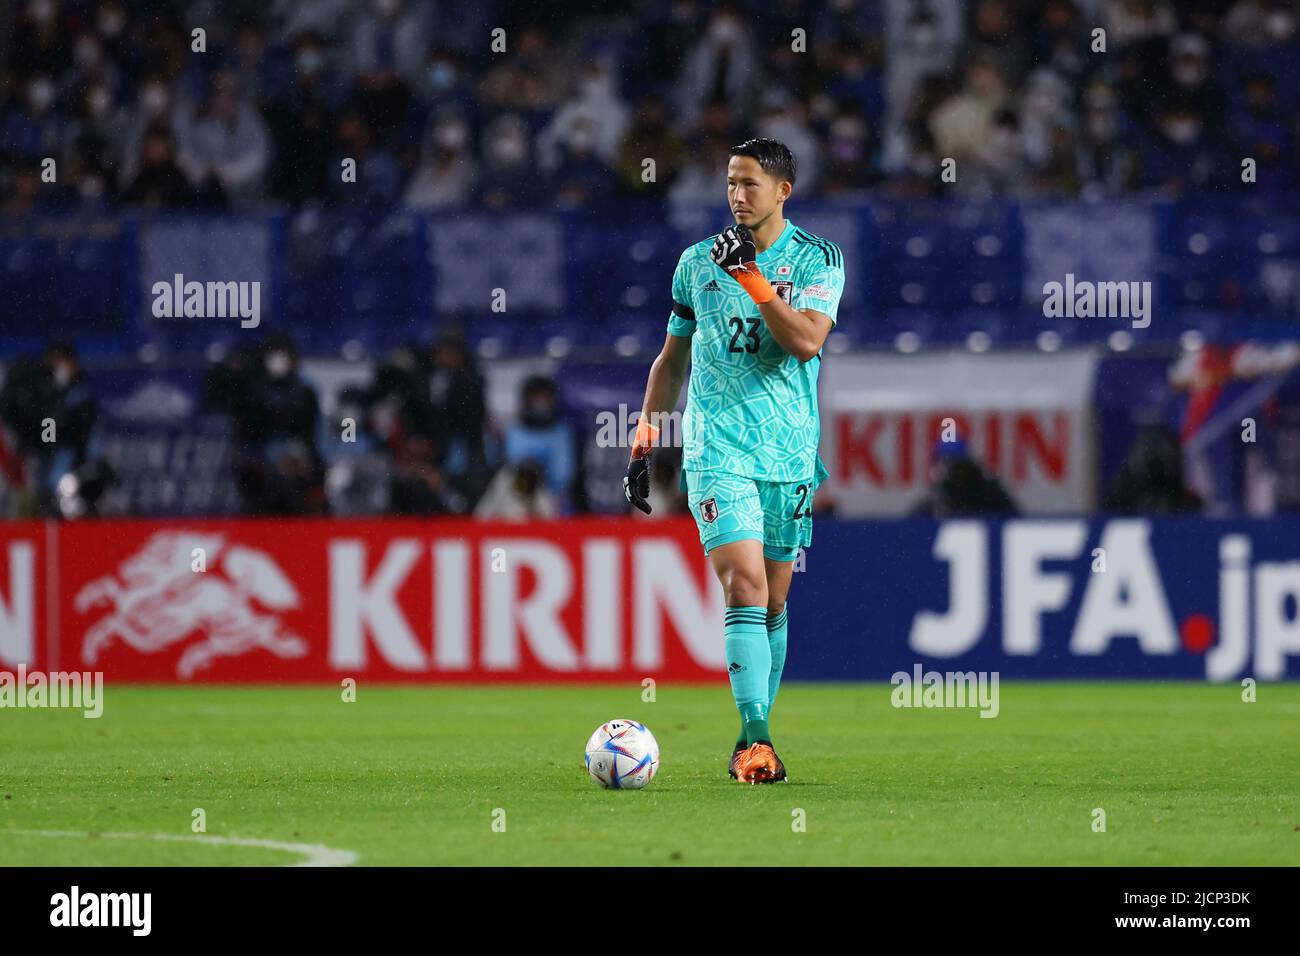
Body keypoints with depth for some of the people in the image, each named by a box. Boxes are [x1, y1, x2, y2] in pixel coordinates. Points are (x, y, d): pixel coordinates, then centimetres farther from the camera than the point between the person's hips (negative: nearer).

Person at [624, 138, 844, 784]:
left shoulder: (819, 260, 2)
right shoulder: (697, 262, 7)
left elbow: (807, 341, -15)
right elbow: (672, 359, 16)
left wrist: (751, 276, -17)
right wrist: (645, 441, 12)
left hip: (790, 454, 1)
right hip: (717, 449, -1)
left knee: (772, 601, 7)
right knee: (745, 584, -17)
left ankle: (756, 739, 18)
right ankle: (755, 738, -23)